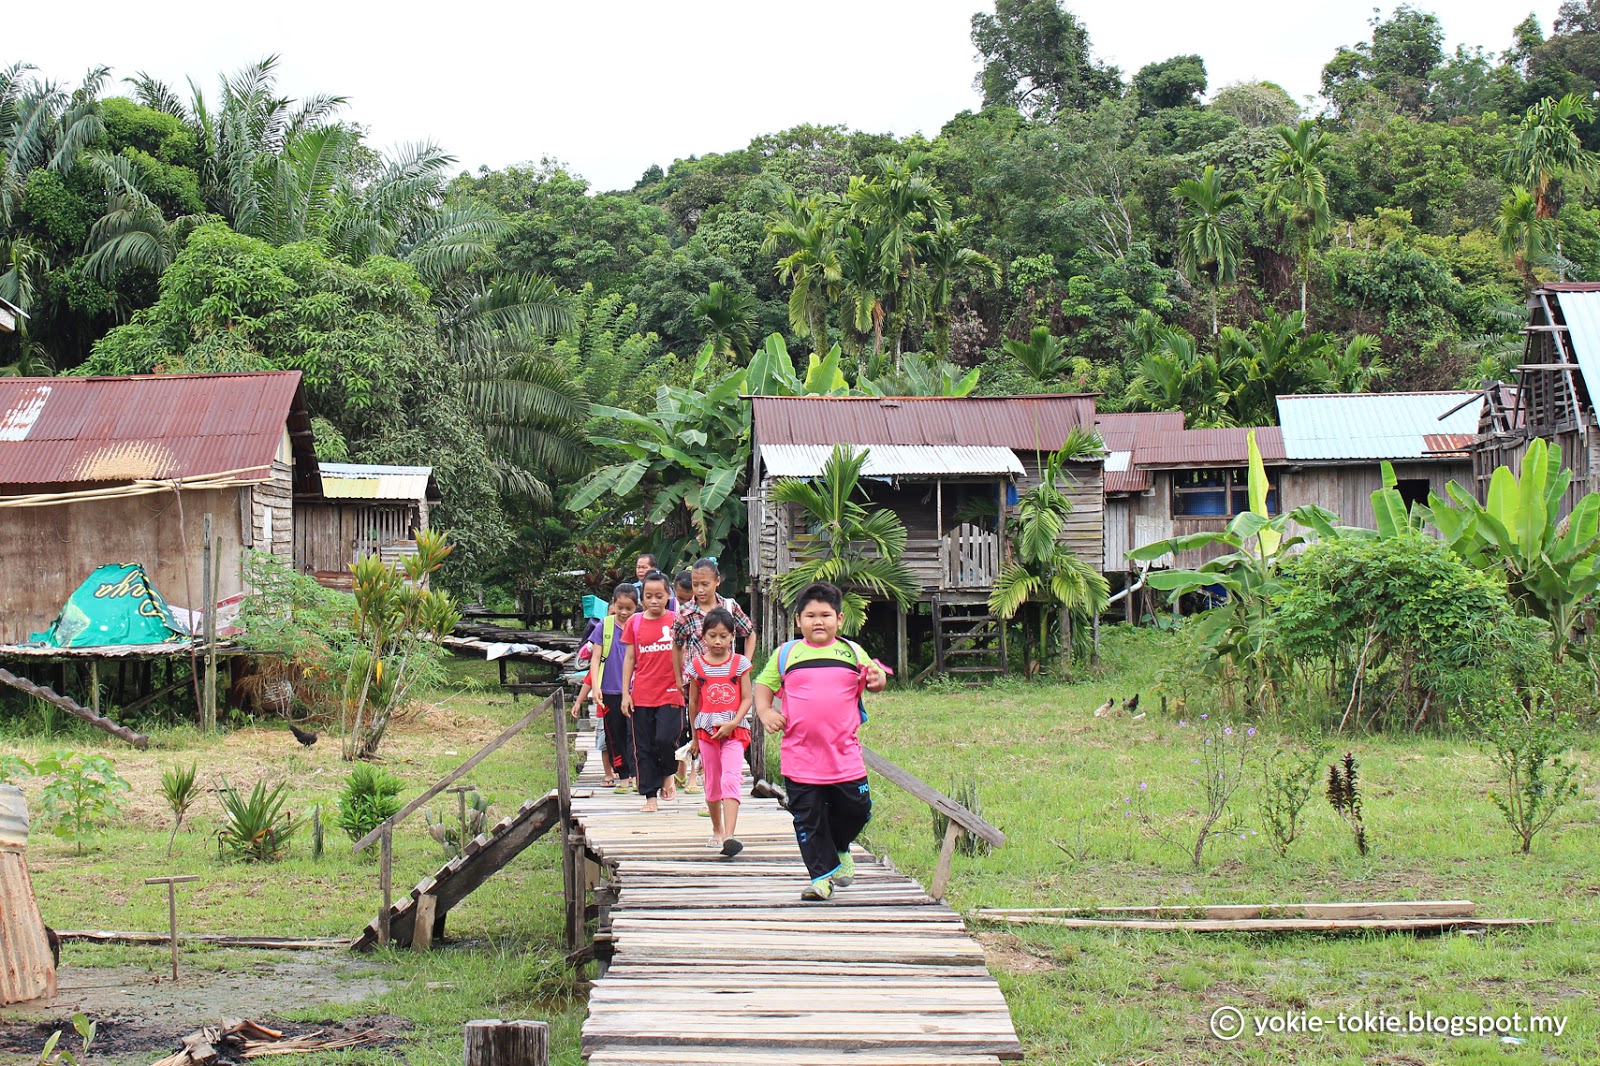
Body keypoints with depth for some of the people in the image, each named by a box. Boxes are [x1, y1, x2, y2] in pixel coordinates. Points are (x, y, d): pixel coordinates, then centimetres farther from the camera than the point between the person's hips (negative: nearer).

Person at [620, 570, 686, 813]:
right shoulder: (634, 623, 5)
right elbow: (629, 659, 8)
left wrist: (684, 686, 0)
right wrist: (625, 693, 3)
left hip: (670, 694, -2)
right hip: (641, 696, 2)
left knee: (665, 739, -16)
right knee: (643, 748, 4)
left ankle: (667, 774, 14)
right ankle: (650, 796, 13)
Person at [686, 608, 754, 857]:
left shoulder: (740, 663, 1)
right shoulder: (697, 665, 4)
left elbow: (746, 699, -1)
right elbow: (693, 702, 12)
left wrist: (731, 724, -14)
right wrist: (694, 735, 16)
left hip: (734, 730, -2)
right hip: (707, 729, 2)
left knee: (731, 780, -16)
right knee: (712, 783, 11)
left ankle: (729, 836, -27)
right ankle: (717, 830, 29)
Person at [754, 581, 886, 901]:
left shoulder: (852, 652, 10)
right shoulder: (787, 654, 7)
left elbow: (874, 680, 18)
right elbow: (764, 685, 14)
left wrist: (878, 680, -5)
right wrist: (765, 711, -4)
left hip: (844, 753, 1)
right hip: (800, 757, -1)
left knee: (856, 809, 5)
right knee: (808, 818, 0)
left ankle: (840, 849, 34)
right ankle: (822, 875, 10)